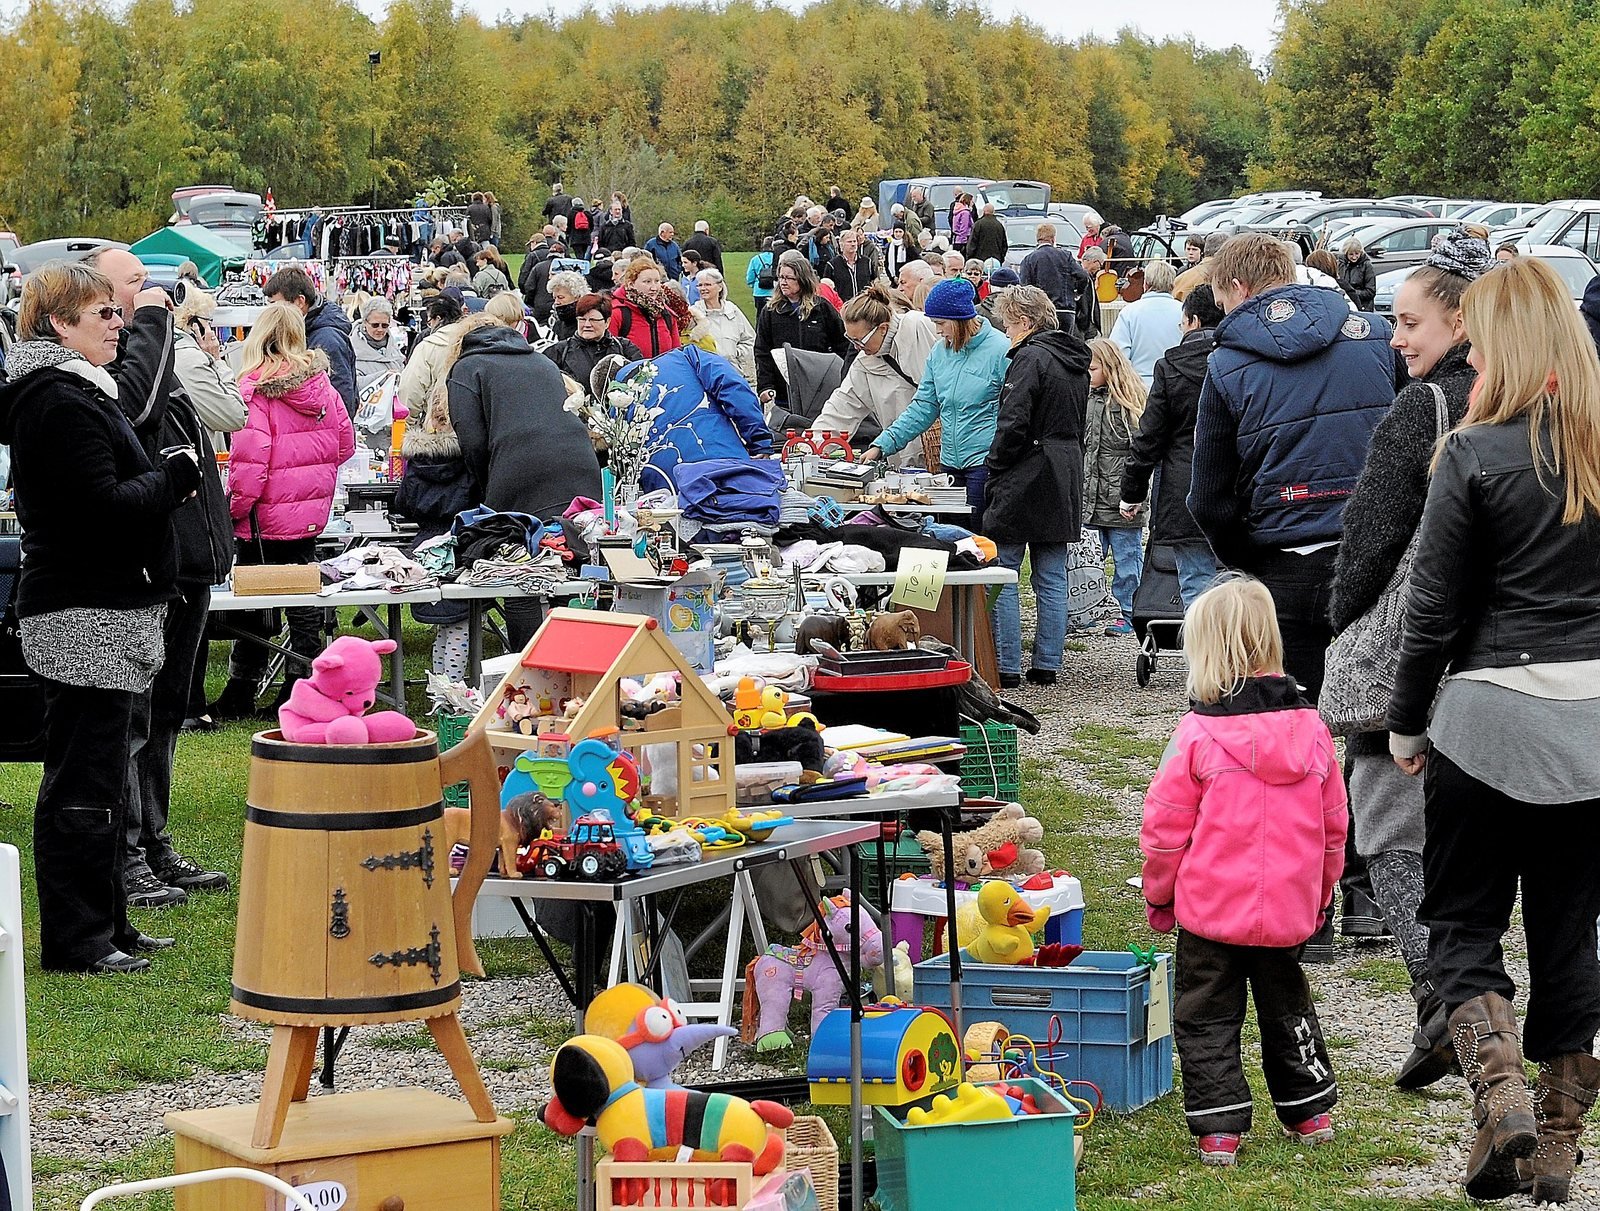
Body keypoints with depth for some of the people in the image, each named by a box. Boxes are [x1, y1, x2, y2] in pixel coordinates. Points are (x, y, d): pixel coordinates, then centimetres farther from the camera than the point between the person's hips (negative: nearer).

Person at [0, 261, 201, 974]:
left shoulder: (75, 392, 17)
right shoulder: (60, 402, -17)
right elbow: (104, 507, -23)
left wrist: (163, 479, 4)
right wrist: (177, 475, -9)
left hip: (102, 610, 11)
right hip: (84, 616, -11)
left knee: (103, 775, 16)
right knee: (83, 782, -5)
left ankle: (106, 922, 25)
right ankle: (75, 940, 0)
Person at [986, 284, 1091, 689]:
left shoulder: (1030, 359, -13)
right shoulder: (1075, 362, 15)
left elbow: (1014, 424, -19)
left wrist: (993, 471, -7)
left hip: (1025, 480, -9)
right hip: (1065, 481, 9)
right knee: (1052, 578, 10)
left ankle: (1006, 667, -5)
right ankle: (1047, 666, 11)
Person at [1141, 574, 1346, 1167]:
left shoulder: (1198, 734, -15)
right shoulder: (1311, 729, -1)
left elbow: (1166, 828, -10)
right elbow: (1333, 827, 7)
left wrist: (1159, 896, 5)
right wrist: (1319, 893, 21)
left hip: (1211, 909, -4)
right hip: (1289, 911, 4)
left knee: (1207, 1017, 8)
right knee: (1286, 1007, 22)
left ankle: (1218, 1127, 4)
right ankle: (1309, 1111, 31)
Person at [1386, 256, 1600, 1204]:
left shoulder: (1478, 455, -10)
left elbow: (1436, 609, -7)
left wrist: (1408, 723, 5)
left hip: (1493, 713, -4)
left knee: (1464, 921, 10)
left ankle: (1500, 1090, -10)